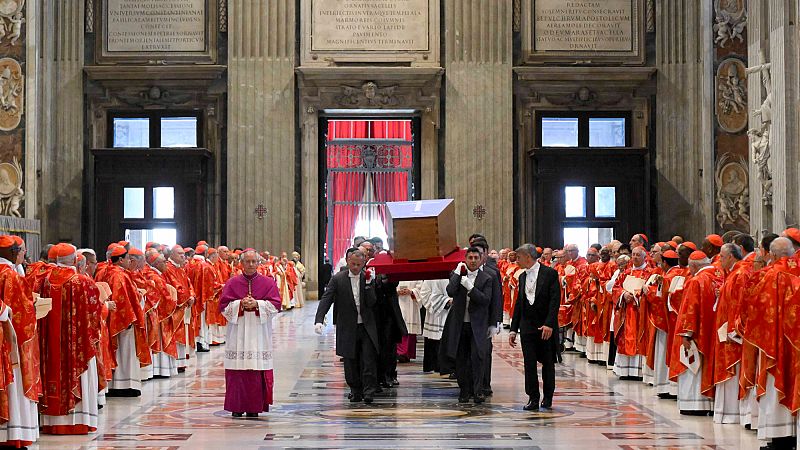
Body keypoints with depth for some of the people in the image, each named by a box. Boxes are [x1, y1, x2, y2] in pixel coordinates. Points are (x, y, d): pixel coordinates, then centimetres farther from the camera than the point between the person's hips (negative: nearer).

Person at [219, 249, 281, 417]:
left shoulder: (268, 283, 7)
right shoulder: (232, 283, 8)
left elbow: (275, 304, 0)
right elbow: (224, 305, 3)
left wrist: (257, 304, -13)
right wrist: (240, 304, -12)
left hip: (259, 332, 0)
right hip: (237, 332, 0)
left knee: (257, 370, -3)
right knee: (237, 370, -3)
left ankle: (254, 407, 3)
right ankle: (237, 407, 2)